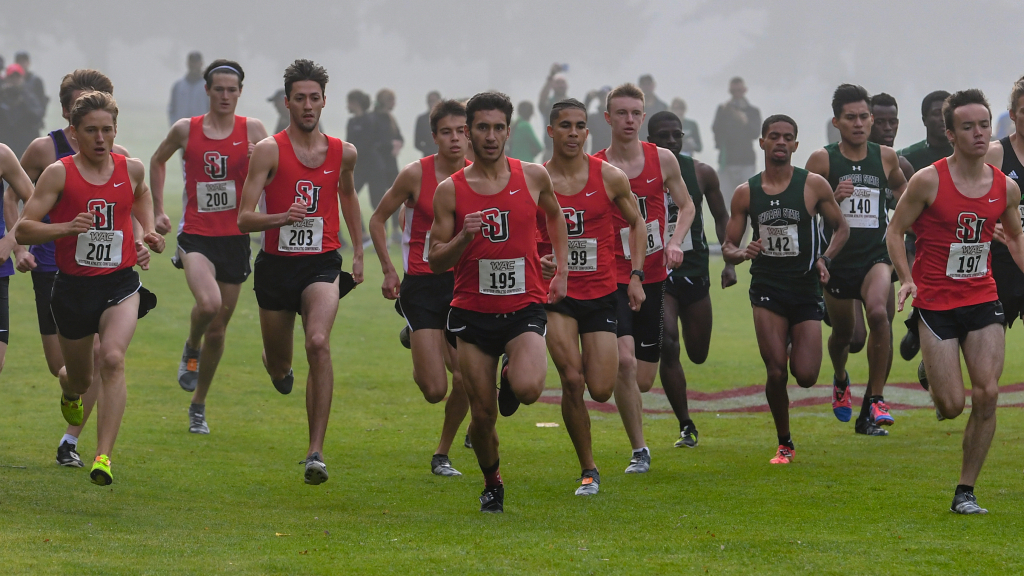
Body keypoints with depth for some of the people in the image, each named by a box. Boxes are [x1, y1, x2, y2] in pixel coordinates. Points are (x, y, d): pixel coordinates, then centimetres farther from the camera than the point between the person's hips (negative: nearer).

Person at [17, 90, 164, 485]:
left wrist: (148, 231, 13)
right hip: (73, 286, 0)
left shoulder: (131, 169, 2)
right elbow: (23, 230, -11)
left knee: (112, 359, -25)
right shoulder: (59, 174, -8)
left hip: (120, 285, 0)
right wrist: (66, 227, -27)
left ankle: (104, 456, -28)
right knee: (79, 377, 16)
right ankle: (70, 392, 57)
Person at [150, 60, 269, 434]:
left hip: (235, 238, 2)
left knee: (218, 329, 9)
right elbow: (158, 160, 19)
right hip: (196, 236, -2)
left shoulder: (252, 130, 1)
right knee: (208, 303, -29)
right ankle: (191, 350, 4)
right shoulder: (186, 130, 1)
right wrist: (157, 210, 14)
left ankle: (198, 407, 26)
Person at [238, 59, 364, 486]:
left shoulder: (343, 152, 4)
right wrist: (281, 217, -30)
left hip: (322, 264, 0)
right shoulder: (268, 150, -7)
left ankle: (316, 452, -26)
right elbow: (244, 219, -11)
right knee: (279, 367, 14)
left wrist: (358, 252, 25)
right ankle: (279, 367, 57)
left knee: (319, 344, -26)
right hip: (276, 265, 0)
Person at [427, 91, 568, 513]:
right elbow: (436, 261, -1)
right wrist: (464, 237, -19)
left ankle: (513, 375, 12)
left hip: (524, 308, 0)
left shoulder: (534, 177, 2)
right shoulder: (450, 191, -2)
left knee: (528, 390, -26)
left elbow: (554, 215, 24)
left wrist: (562, 271, 17)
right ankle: (492, 484, 30)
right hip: (473, 312, 0)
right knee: (482, 415, 2)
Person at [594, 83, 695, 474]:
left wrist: (676, 241, -4)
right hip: (613, 277, -3)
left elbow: (686, 206, 14)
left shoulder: (662, 160, 3)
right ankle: (639, 451, -8)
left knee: (643, 379, 6)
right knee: (625, 361, -21)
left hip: (653, 278, 3)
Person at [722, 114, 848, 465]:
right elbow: (728, 248, 8)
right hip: (767, 290, 0)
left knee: (806, 377, -8)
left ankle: (796, 350, 31)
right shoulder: (746, 193, 3)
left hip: (806, 291, 0)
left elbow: (841, 228, 9)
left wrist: (825, 258, -9)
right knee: (776, 373, -10)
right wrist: (741, 253, -16)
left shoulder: (814, 185, -1)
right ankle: (784, 444, 10)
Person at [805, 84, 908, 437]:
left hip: (877, 255, 0)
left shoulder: (886, 157, 3)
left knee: (878, 313, -27)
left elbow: (900, 187, 25)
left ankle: (874, 401, -19)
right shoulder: (822, 160, -5)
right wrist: (832, 197, -20)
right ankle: (840, 380, 51)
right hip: (837, 259, 0)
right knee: (842, 331, 15)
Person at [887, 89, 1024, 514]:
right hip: (935, 302, -3)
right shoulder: (928, 181, -10)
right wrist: (907, 279, -16)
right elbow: (895, 232, -2)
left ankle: (965, 491, 3)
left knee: (987, 395, -9)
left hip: (983, 300, 3)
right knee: (952, 406, -8)